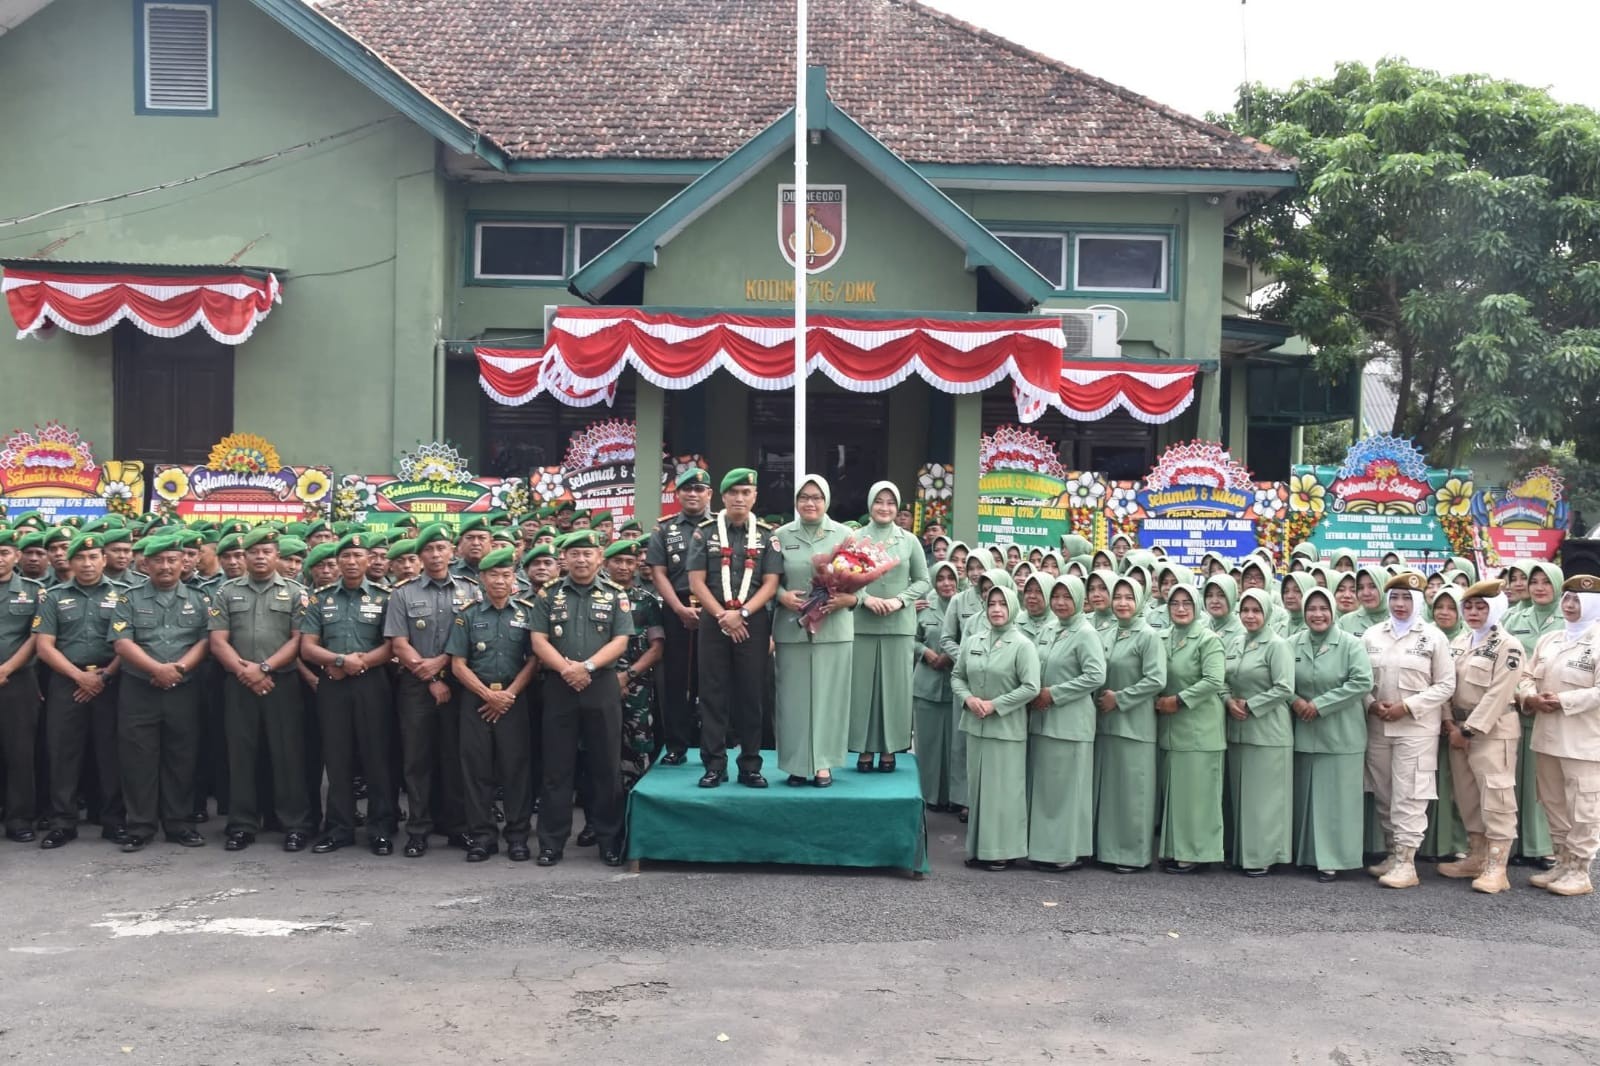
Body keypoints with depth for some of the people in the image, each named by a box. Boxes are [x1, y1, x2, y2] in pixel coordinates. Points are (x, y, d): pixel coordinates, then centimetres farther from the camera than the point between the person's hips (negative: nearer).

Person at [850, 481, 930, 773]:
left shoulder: (909, 541, 6)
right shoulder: (856, 538, 2)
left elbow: (923, 582, 6)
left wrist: (900, 600, -9)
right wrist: (865, 597, -15)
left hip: (899, 625, 1)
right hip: (862, 623, -1)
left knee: (894, 685, 3)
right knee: (862, 684, 2)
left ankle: (889, 748, 11)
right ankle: (865, 748, 10)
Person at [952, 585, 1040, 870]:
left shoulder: (1022, 645, -7)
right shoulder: (972, 641, 6)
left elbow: (1031, 687, -13)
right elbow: (957, 676, 11)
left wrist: (995, 704, -16)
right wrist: (968, 698, -9)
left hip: (1007, 727, -5)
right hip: (975, 725, 5)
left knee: (1003, 788, 1)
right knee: (977, 786, 10)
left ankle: (1002, 849, 10)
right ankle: (977, 847, 20)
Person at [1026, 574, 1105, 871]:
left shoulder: (1085, 634, -9)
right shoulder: (1046, 631, 12)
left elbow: (1096, 676, -17)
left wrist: (1054, 694, -15)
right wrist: (1035, 695, 1)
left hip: (1070, 721, -7)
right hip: (1041, 719, 7)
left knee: (1065, 787, -1)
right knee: (1042, 785, 10)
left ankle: (1069, 852, 8)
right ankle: (1043, 846, 19)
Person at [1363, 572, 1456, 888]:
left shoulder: (1433, 637, 0)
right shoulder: (1372, 636, 9)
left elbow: (1446, 684, -3)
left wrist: (1407, 707, -12)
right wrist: (1371, 704, -8)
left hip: (1417, 728, -4)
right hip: (1378, 727, 4)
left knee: (1408, 798, -7)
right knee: (1383, 797, 9)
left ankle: (1406, 862, -3)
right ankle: (1392, 854, 20)